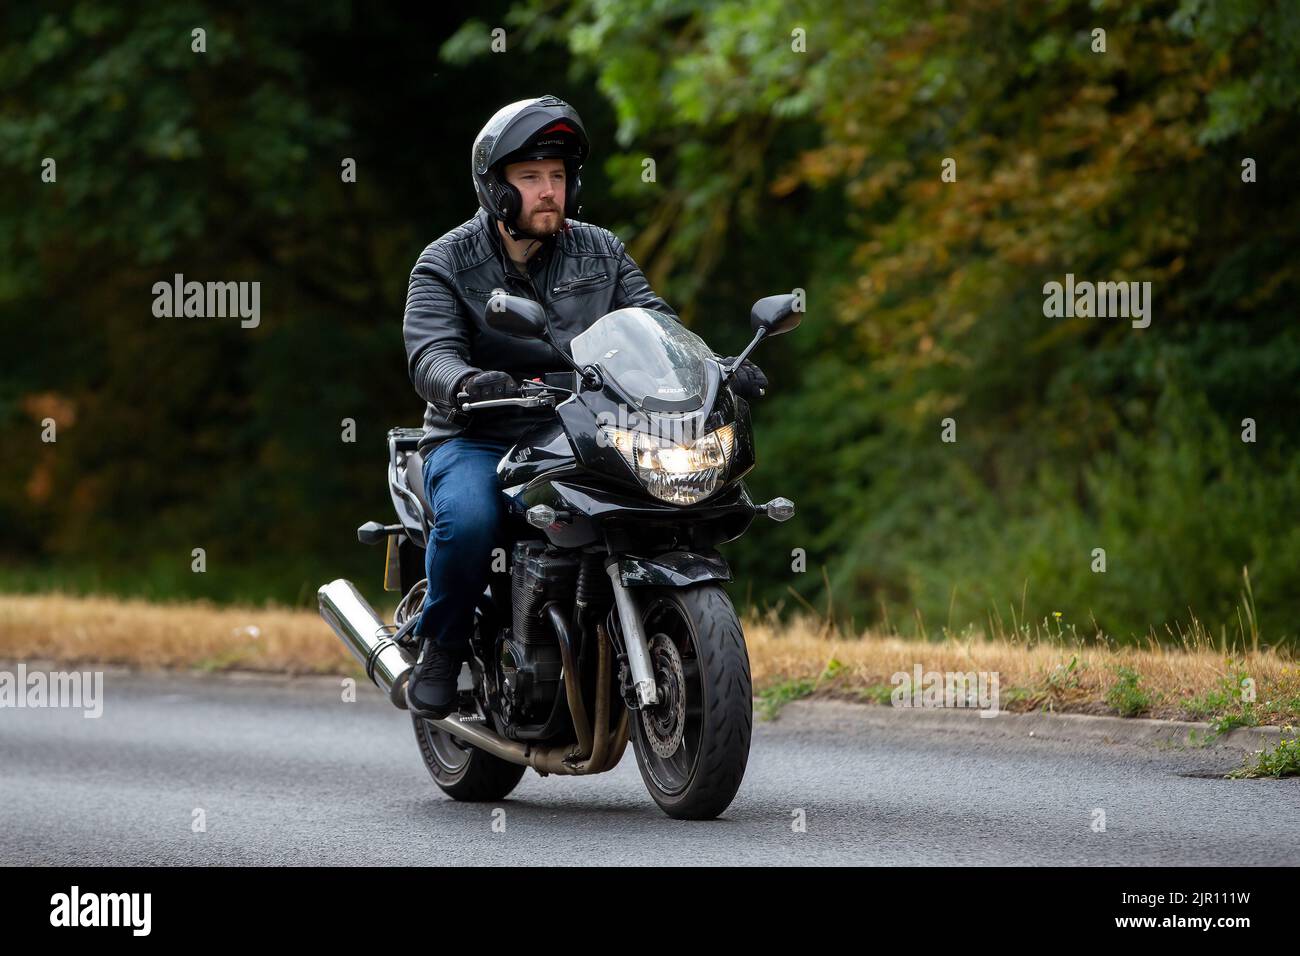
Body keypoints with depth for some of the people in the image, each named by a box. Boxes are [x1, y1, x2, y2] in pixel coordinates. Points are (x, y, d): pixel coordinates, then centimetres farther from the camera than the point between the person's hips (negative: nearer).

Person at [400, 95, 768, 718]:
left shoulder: (600, 253, 12)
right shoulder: (446, 264, -1)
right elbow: (430, 356, -16)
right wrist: (466, 382, -40)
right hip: (475, 441, -3)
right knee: (469, 520, -36)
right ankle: (439, 648, -9)